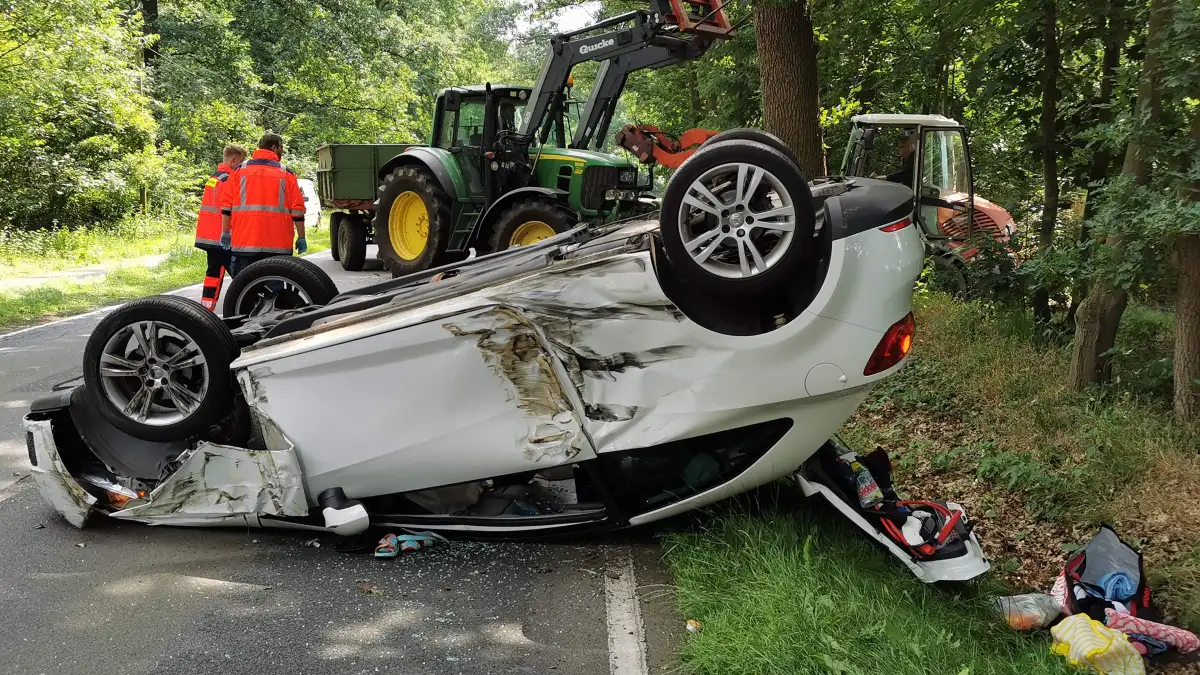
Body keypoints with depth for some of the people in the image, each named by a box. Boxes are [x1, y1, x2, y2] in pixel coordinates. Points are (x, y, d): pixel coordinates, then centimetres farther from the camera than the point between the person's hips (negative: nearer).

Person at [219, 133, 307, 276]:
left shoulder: (240, 171, 8)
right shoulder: (286, 174, 3)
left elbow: (226, 205, 5)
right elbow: (297, 209, -1)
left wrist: (225, 232, 11)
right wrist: (301, 238, 4)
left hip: (244, 242, 1)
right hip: (277, 244, -1)